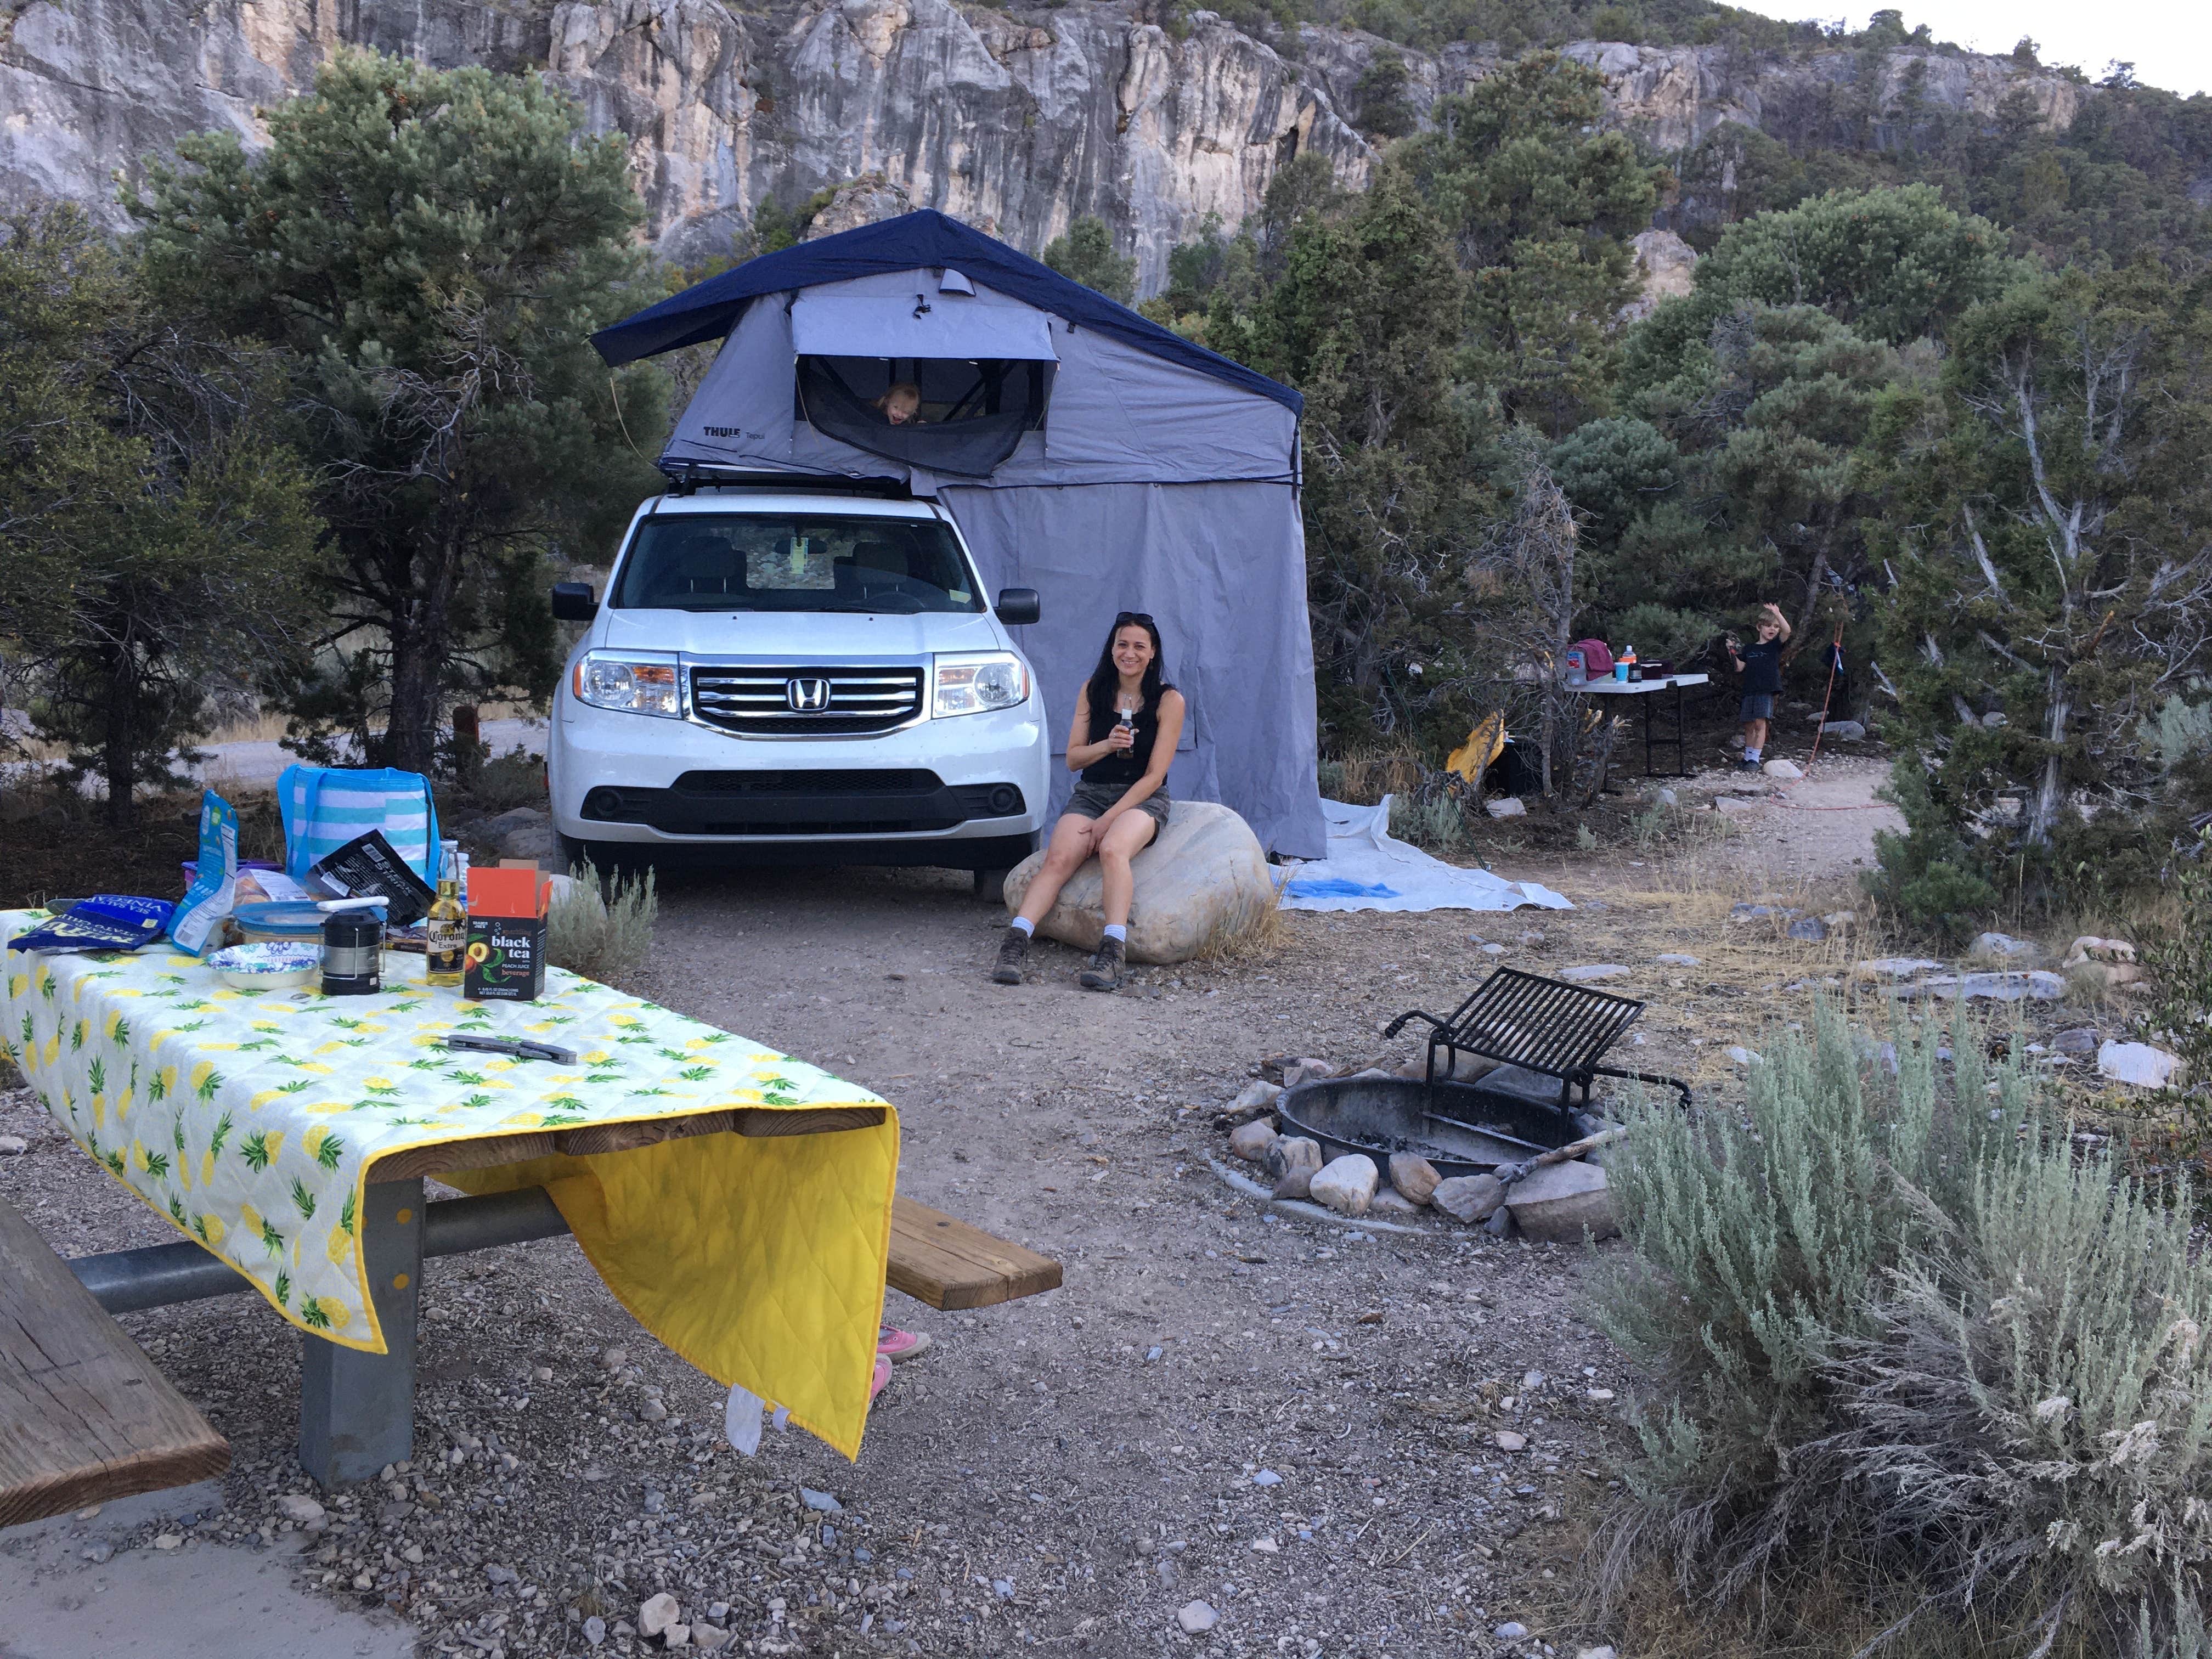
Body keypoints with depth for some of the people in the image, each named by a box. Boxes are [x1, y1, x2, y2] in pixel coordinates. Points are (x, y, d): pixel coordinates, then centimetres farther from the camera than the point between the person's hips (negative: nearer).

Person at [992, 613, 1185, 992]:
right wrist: (1107, 745, -13)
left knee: (1112, 850, -36)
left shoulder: (1168, 700, -1)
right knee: (1058, 858, -27)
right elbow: (1072, 758, 9)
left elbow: (1155, 775, -6)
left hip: (1143, 798, -3)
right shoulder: (1093, 690, 10)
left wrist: (1109, 818, -15)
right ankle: (1015, 943, -40)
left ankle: (1112, 956, -48)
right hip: (1090, 793, 3)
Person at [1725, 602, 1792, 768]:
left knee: (1760, 723, -12)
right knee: (1749, 726, 9)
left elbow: (1787, 630, -13)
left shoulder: (1775, 645, 4)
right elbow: (1739, 668, 10)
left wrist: (1777, 613, -22)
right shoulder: (1748, 649, 14)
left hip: (1766, 691, -4)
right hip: (1749, 691, 4)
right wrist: (1733, 653, -2)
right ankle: (1748, 756, 21)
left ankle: (1755, 758, -11)